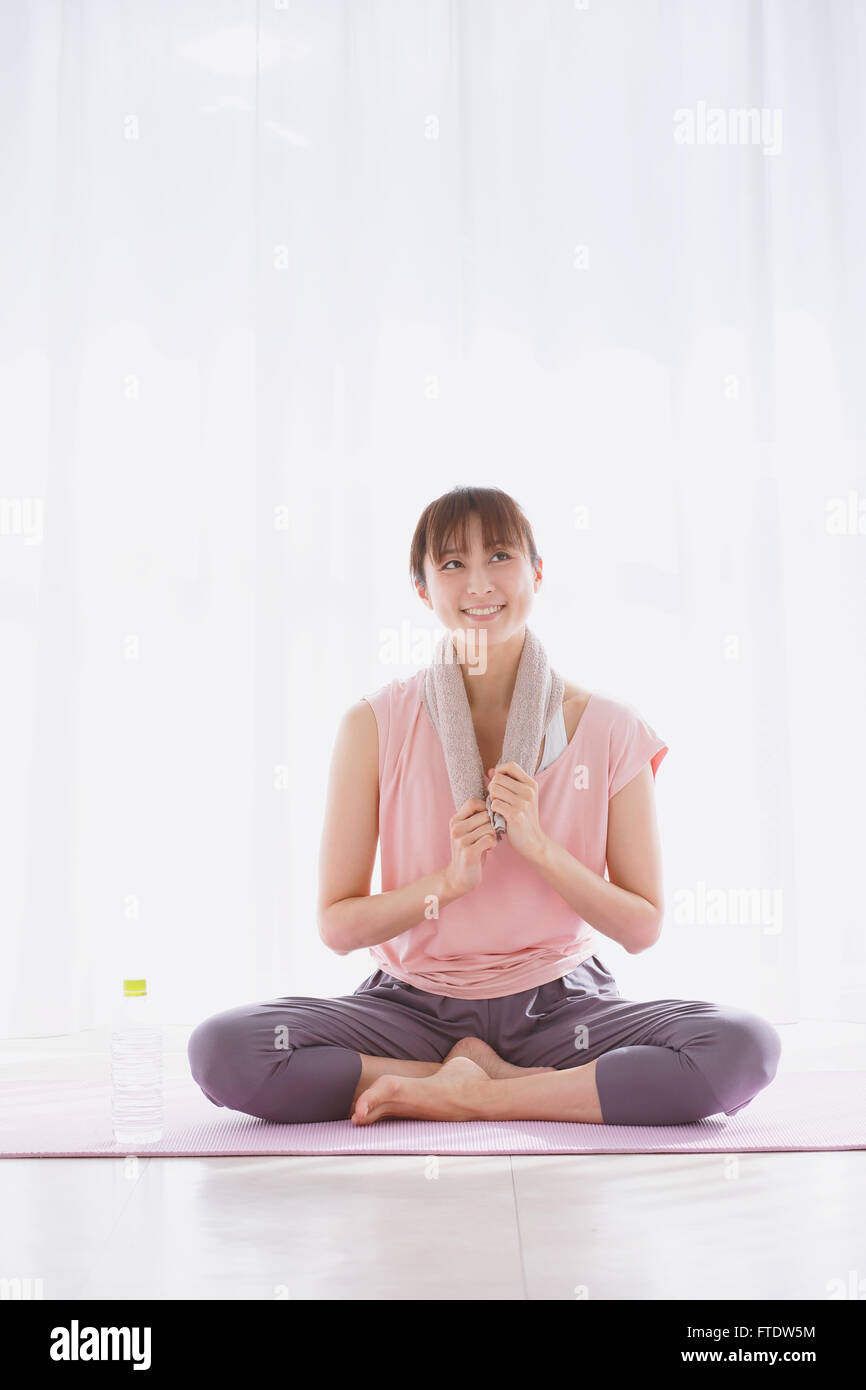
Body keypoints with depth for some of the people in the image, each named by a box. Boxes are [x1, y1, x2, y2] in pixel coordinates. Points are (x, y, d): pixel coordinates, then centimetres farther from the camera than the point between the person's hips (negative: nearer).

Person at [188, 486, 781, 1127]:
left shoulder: (610, 731, -3)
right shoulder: (377, 725, -4)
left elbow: (643, 927, -2)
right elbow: (337, 924, -3)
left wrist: (539, 846, -16)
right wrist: (449, 882, -19)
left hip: (558, 1000, 0)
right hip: (416, 1000, 1)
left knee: (746, 1046, -29)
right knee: (223, 1048, -27)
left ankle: (467, 1094, -17)